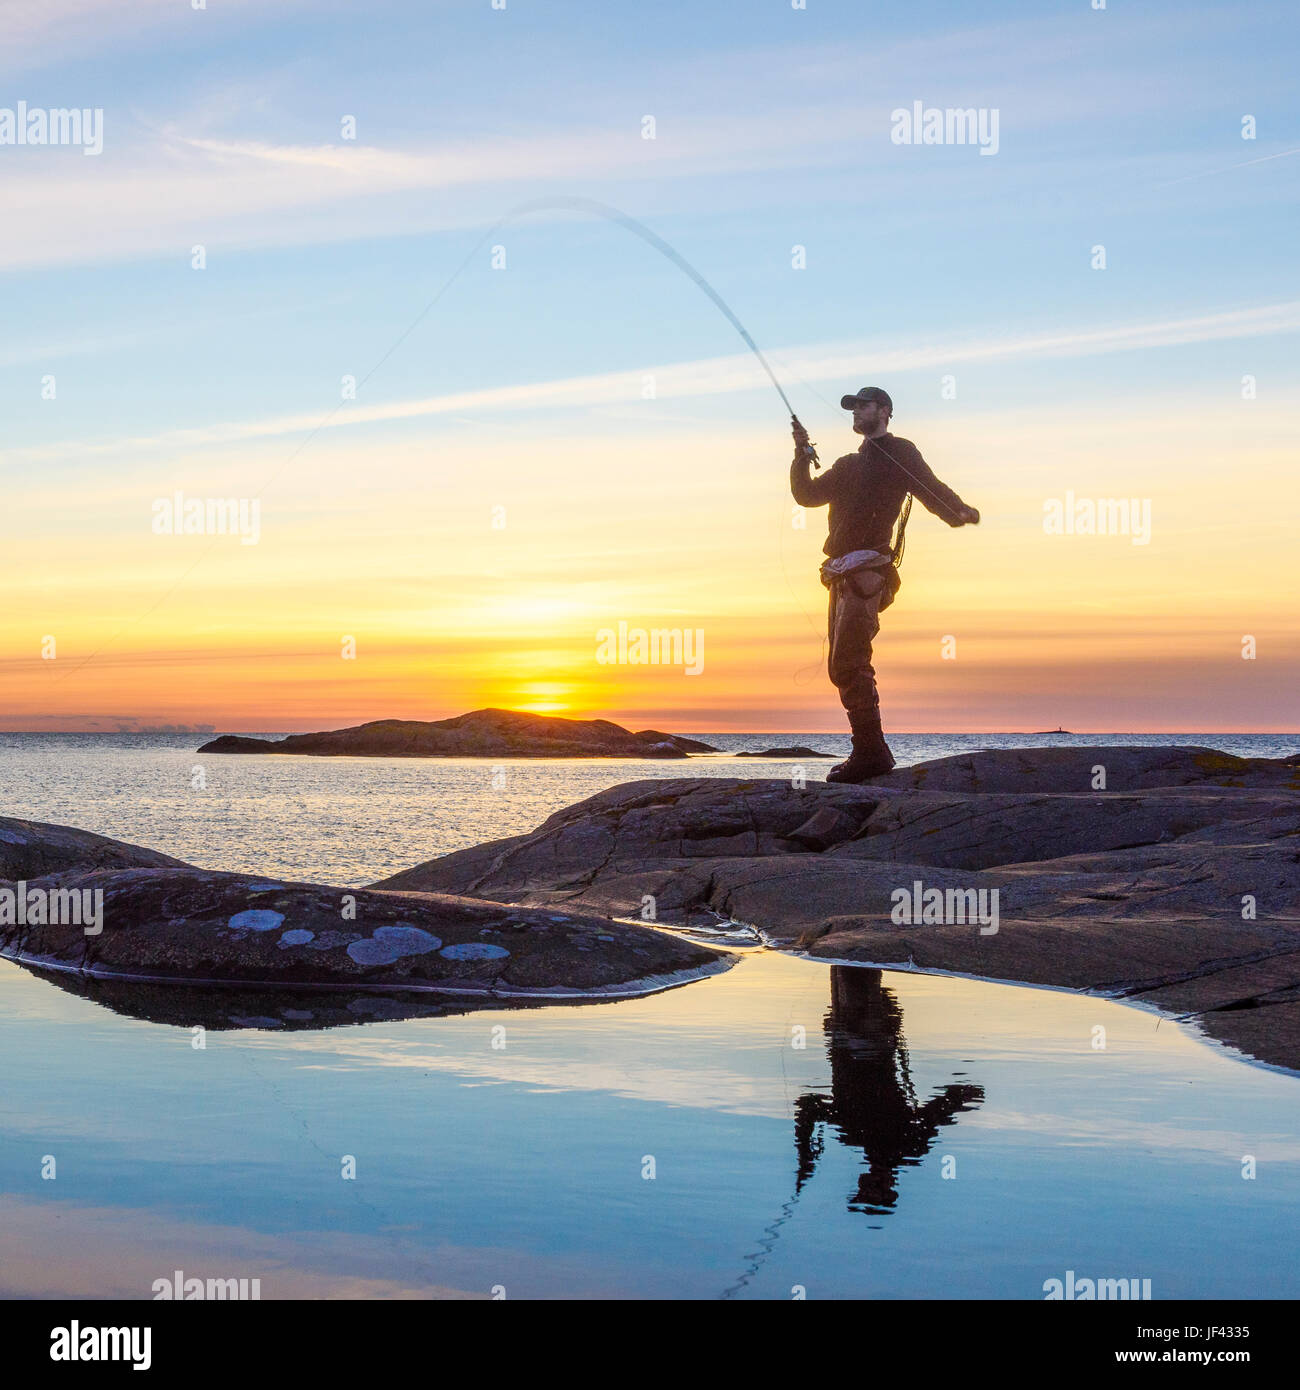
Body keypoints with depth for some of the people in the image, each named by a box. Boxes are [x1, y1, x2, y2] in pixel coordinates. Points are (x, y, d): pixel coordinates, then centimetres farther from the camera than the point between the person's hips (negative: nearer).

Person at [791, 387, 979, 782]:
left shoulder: (900, 453, 4)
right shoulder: (848, 465, 28)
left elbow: (932, 490, -7)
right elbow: (807, 495, 23)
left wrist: (961, 511, -27)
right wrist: (802, 457, 9)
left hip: (868, 568, -9)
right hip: (844, 572, 9)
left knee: (848, 661, -18)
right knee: (842, 665, 9)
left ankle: (870, 751, -19)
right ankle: (870, 752, 13)